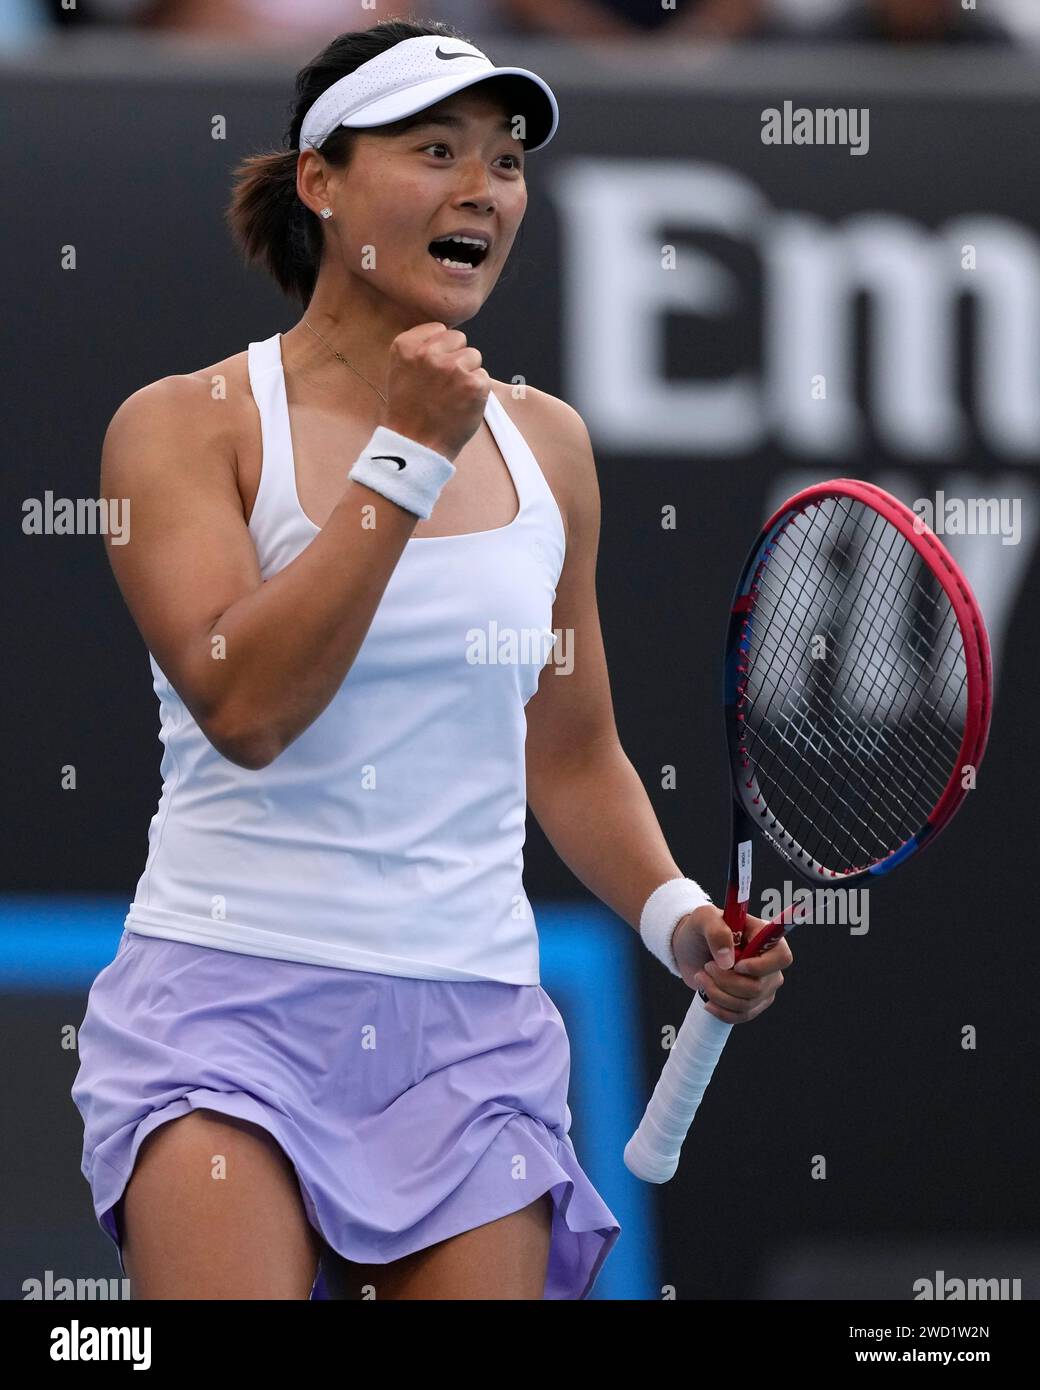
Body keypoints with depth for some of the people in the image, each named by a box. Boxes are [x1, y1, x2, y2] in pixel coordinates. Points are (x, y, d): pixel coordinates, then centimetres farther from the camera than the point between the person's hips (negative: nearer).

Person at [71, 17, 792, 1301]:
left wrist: (674, 916, 3)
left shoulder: (544, 444, 11)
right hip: (232, 994, -4)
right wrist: (409, 459, -15)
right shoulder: (187, 425, -2)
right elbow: (243, 704, -17)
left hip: (472, 1030, 4)